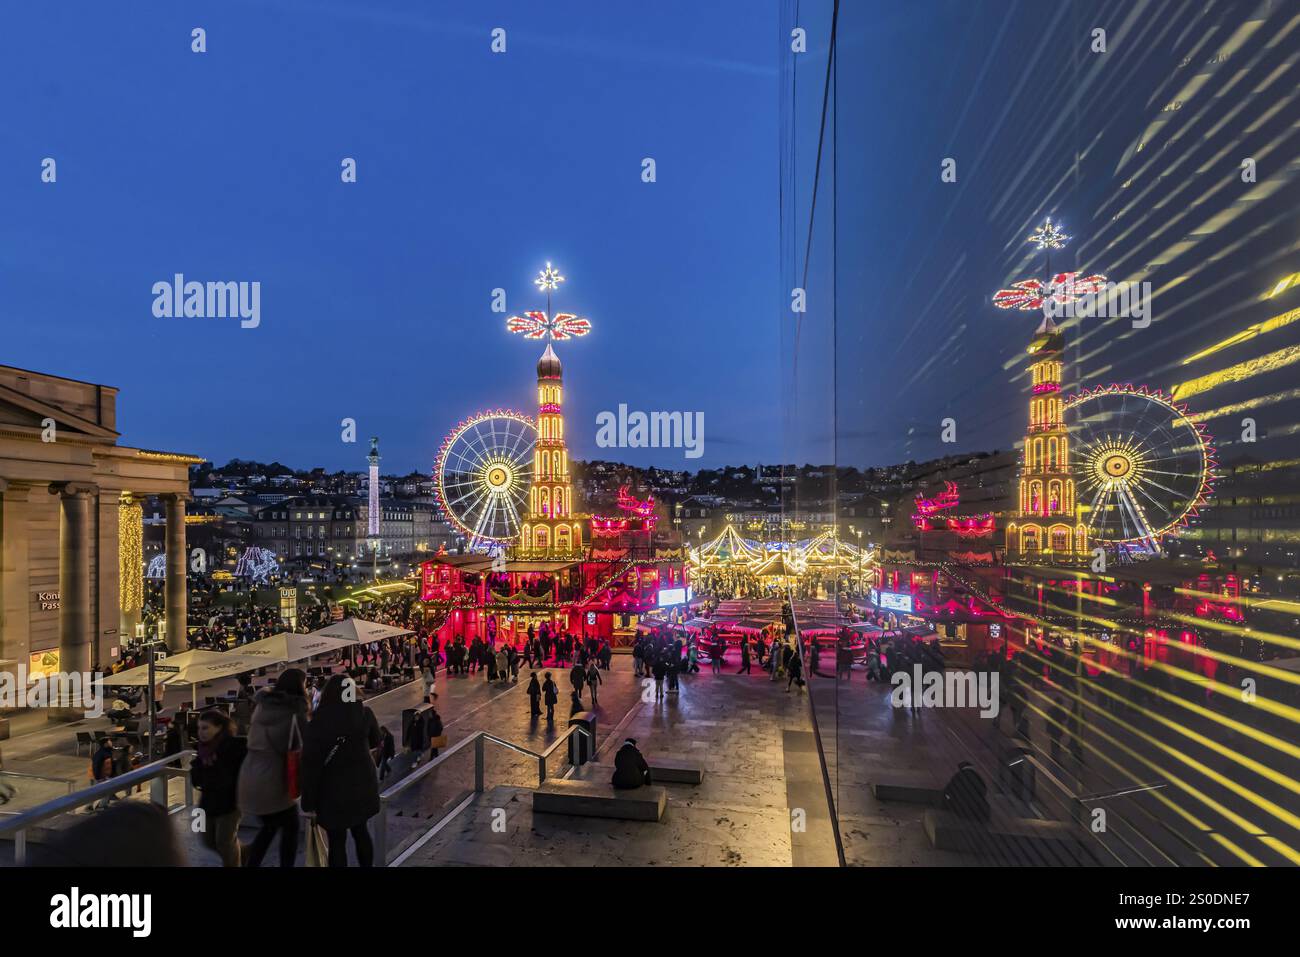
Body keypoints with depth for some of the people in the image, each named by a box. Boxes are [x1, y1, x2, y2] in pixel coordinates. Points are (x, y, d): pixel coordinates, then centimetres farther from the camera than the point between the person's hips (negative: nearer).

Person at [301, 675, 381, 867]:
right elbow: (374, 743, 11)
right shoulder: (365, 714, -8)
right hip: (362, 785, 4)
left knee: (337, 842, 11)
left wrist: (308, 802, -7)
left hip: (334, 791, -4)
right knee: (360, 832, 21)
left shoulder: (318, 723, -18)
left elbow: (311, 766, -15)